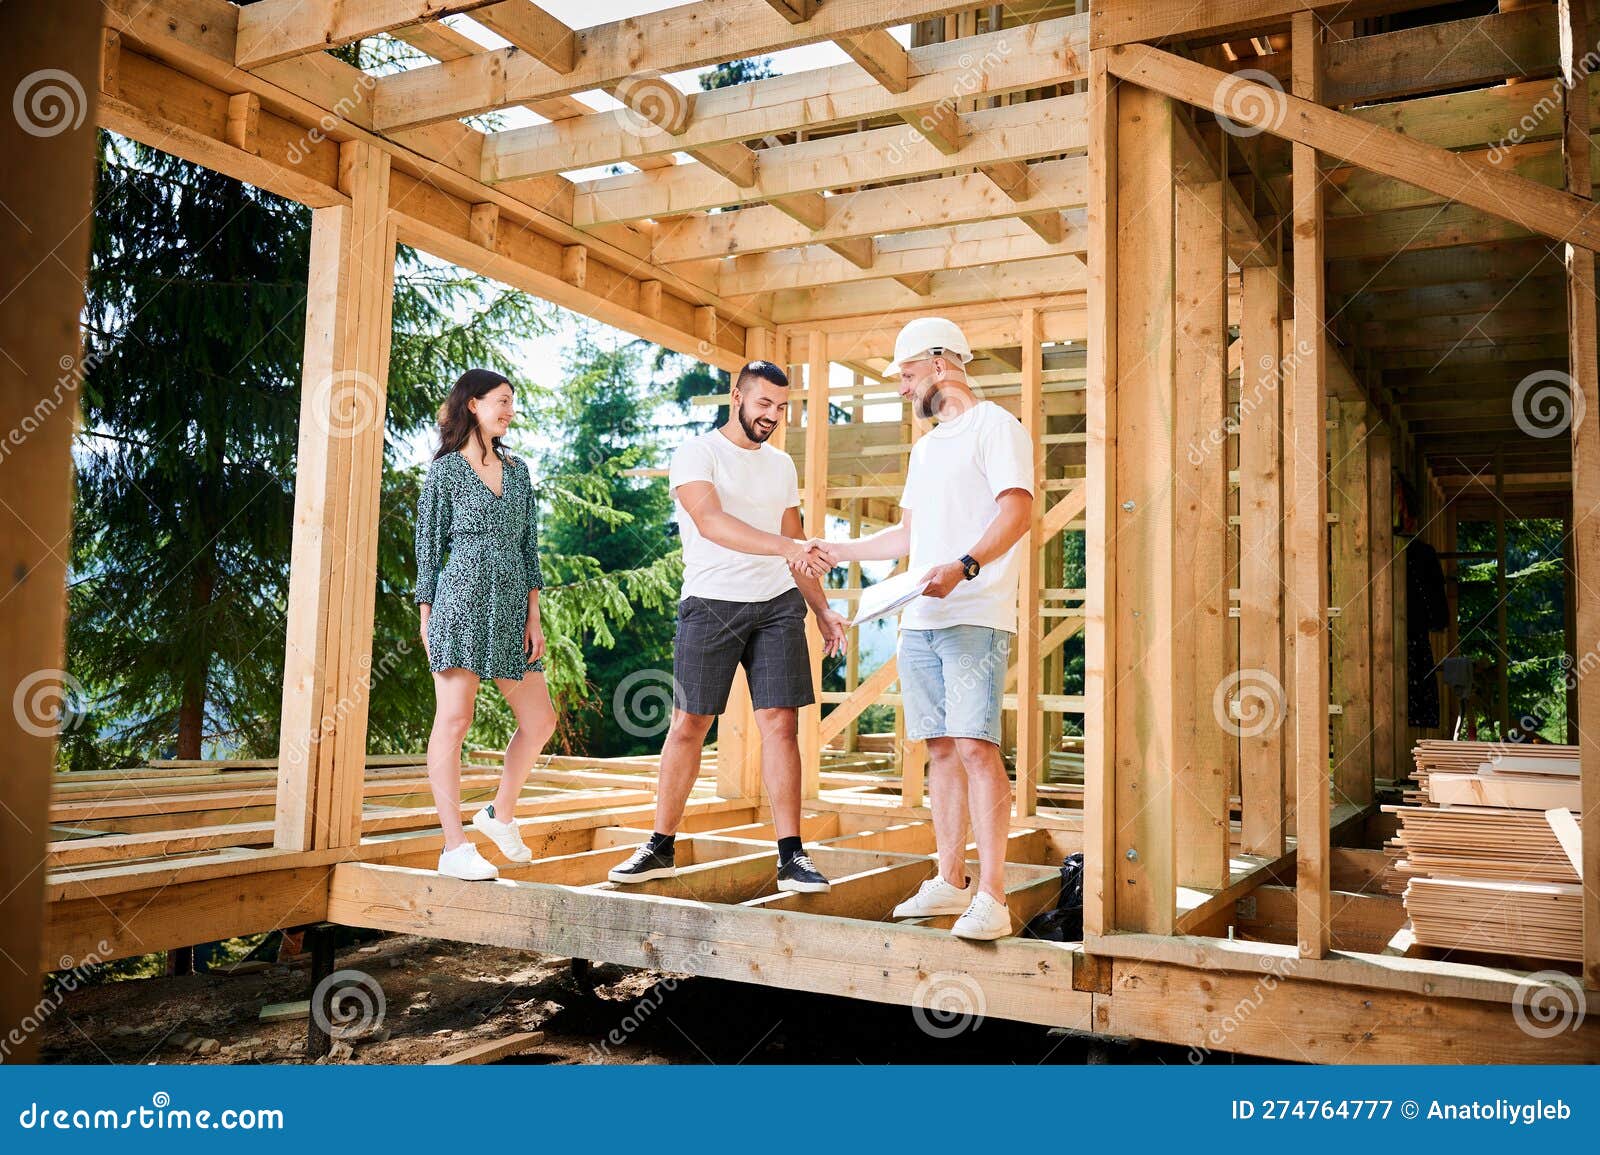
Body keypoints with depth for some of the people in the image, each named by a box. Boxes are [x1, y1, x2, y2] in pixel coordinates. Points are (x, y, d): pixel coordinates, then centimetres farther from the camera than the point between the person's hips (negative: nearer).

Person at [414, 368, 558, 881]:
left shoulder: (517, 469, 16)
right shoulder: (445, 470, 2)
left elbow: (529, 545, 14)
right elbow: (428, 547, 1)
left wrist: (533, 616, 7)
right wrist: (426, 618, -3)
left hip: (510, 607, 6)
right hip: (461, 602, -6)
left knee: (540, 721, 6)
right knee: (453, 720, -6)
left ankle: (500, 814, 25)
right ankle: (455, 847, -3)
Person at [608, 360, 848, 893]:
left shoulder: (782, 465, 15)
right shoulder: (697, 453, -4)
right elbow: (710, 522, -22)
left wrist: (822, 609, 15)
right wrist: (786, 546, -33)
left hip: (778, 605, 4)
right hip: (710, 604, -4)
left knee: (780, 723, -3)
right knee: (688, 725, 1)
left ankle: (791, 856, 1)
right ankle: (661, 847, 16)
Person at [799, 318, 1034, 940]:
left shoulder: (995, 426, -2)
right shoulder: (927, 446, 26)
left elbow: (1018, 511, -15)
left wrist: (965, 567, -28)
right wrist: (839, 550, 29)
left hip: (976, 618, -8)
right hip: (919, 621, 8)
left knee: (975, 745, -15)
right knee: (941, 748, 8)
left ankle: (991, 897, -14)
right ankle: (949, 882, 14)